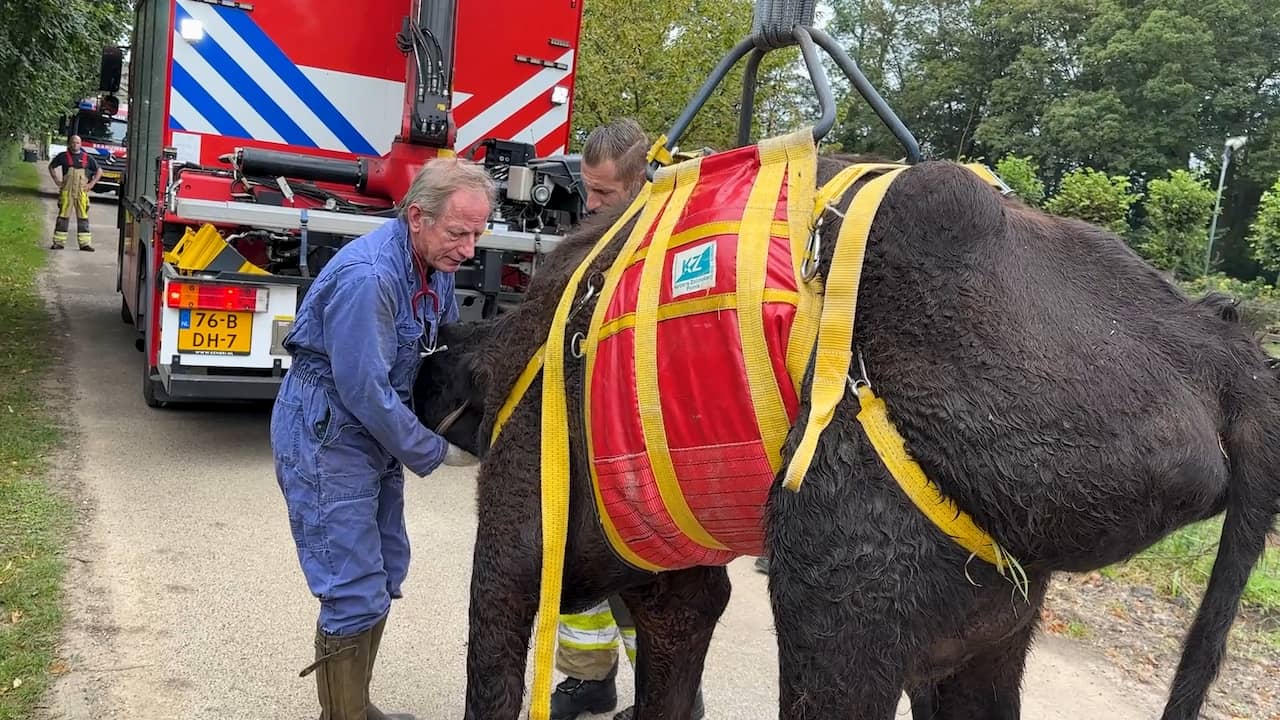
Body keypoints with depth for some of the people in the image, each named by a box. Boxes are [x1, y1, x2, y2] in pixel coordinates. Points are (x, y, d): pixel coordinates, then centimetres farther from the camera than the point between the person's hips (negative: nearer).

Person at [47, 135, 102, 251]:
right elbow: (51, 166, 18)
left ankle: (85, 243, 6)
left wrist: (92, 183, 3)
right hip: (66, 191, 0)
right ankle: (59, 242, 8)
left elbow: (99, 171, 13)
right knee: (63, 216, 3)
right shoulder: (63, 156, 5)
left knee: (83, 217, 2)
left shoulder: (87, 158, 6)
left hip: (82, 192, 1)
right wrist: (56, 180, 8)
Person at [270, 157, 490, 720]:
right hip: (324, 436, -9)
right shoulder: (367, 276, -28)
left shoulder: (435, 264, 0)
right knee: (355, 593, -6)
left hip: (374, 429, 9)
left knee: (384, 574, 16)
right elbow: (365, 391, -26)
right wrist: (435, 453, -15)